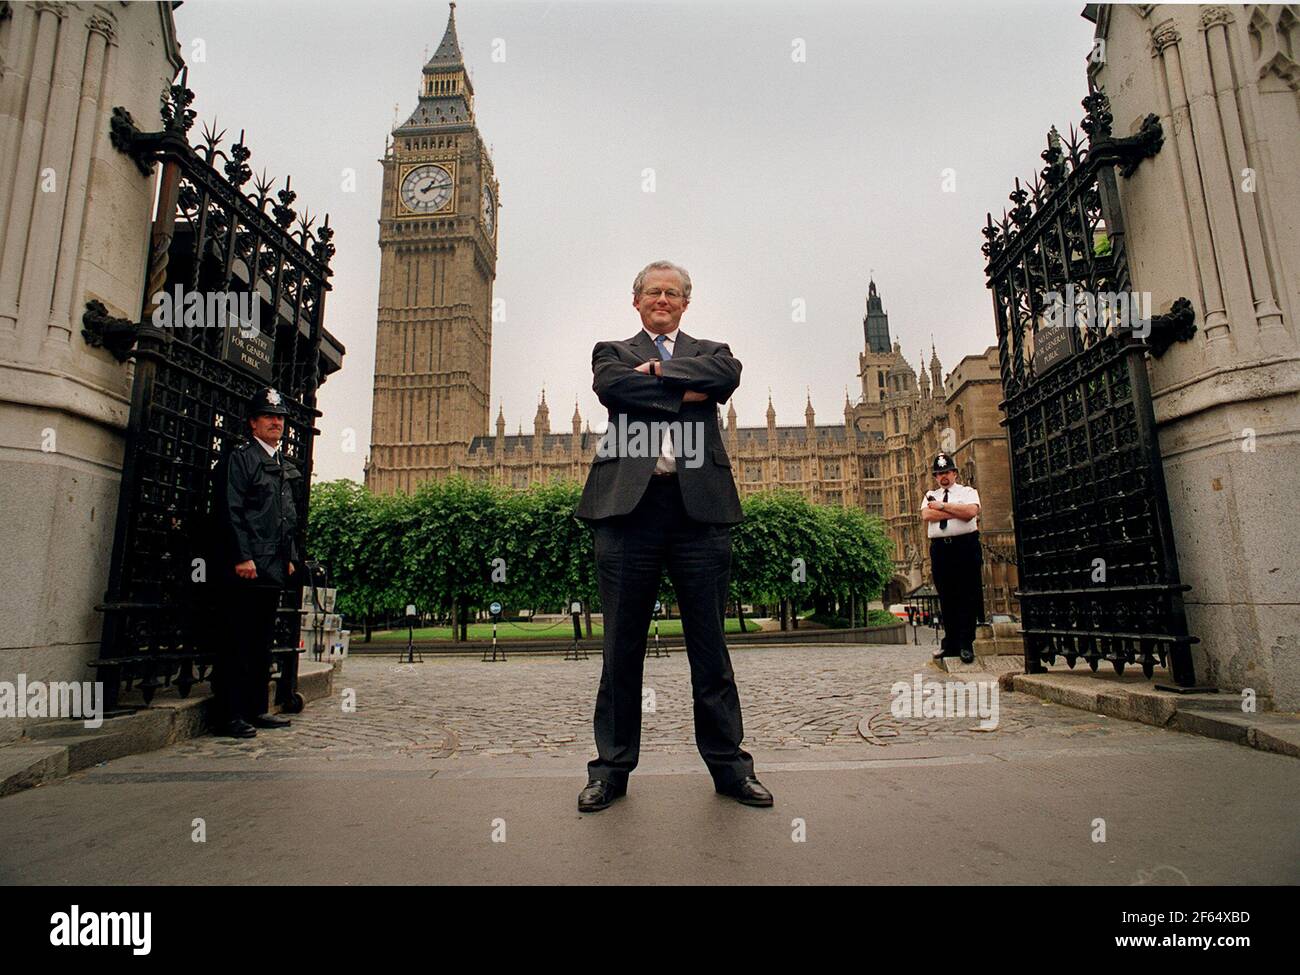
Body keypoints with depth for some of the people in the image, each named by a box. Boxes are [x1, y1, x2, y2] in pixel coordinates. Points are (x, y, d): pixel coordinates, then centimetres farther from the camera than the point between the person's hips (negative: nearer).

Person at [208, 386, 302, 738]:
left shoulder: (286, 468, 20)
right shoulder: (239, 457, -4)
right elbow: (230, 510, -12)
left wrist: (290, 557, 15)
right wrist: (242, 557, -18)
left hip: (273, 569, 8)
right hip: (243, 568, -8)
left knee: (263, 642, 13)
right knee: (237, 643, -3)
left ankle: (257, 709, 21)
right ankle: (231, 715, 4)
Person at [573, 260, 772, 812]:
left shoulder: (709, 352, 20)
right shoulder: (612, 352, 18)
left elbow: (728, 374, -4)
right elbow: (609, 385, -6)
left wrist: (658, 369, -2)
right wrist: (685, 392, -4)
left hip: (699, 507, 1)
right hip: (628, 505, 0)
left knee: (709, 645, 8)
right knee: (622, 646, 6)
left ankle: (728, 765, 21)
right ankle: (612, 767, 20)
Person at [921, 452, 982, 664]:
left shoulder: (968, 492, 10)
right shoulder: (930, 496, 18)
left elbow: (971, 511, -13)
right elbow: (926, 515, -4)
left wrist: (942, 506, -6)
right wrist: (958, 512, -7)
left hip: (965, 546, -3)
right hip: (940, 549, 3)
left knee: (967, 597, -4)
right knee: (946, 598, 7)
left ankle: (966, 644, 1)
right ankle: (950, 643, 14)